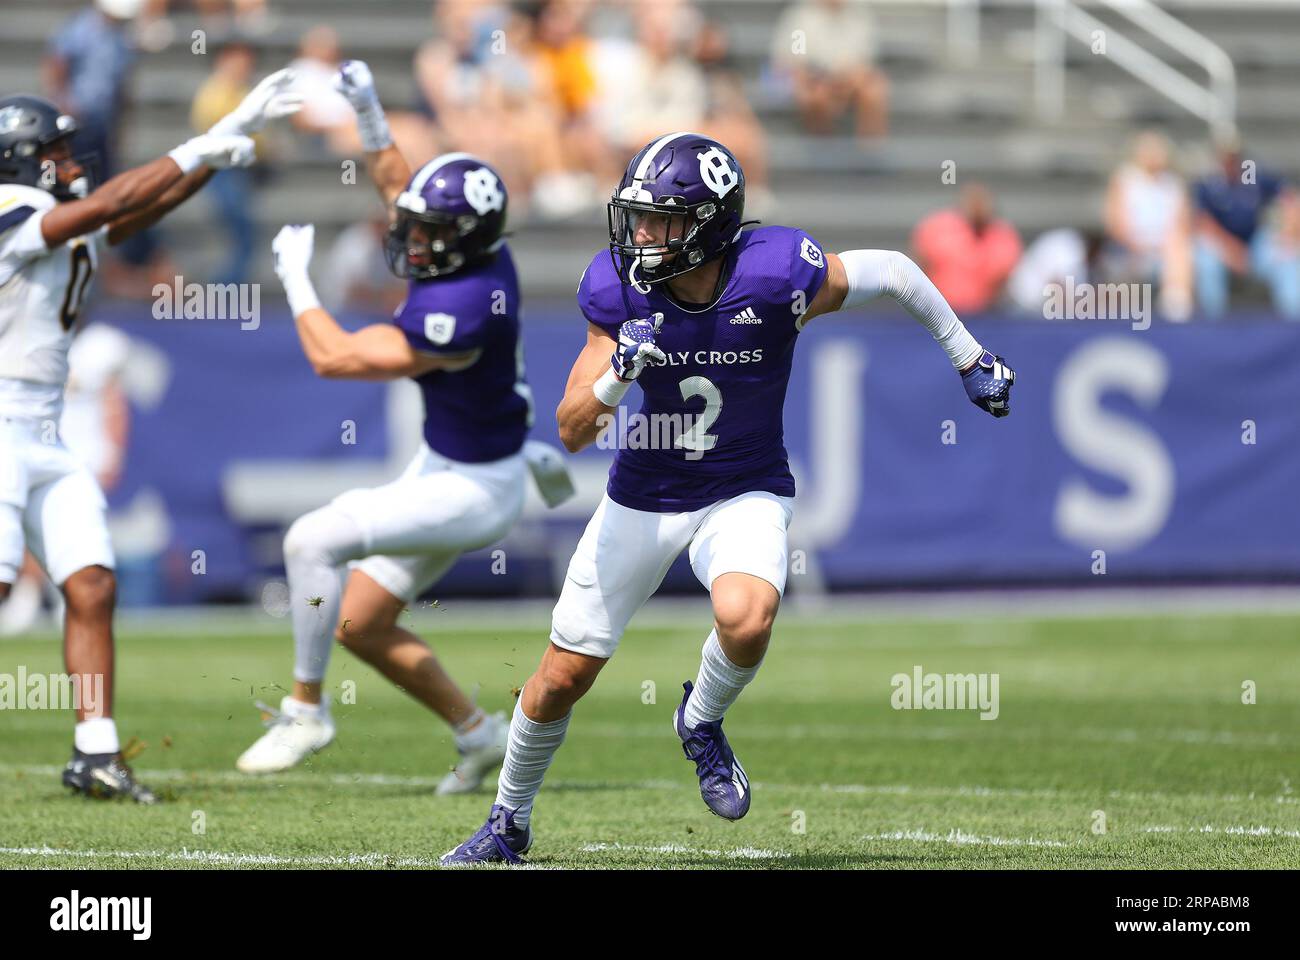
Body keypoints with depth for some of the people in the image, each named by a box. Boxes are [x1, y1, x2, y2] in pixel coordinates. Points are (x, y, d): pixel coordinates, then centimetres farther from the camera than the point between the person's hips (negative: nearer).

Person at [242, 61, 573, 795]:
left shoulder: (459, 310, -32)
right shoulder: (474, 249, -6)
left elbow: (334, 357, -25)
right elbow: (398, 185, 16)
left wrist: (295, 276, -13)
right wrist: (369, 112, 6)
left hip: (472, 490, -10)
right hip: (445, 468, 10)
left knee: (313, 540, -21)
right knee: (359, 625, 12)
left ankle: (306, 708, -6)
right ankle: (479, 733, 26)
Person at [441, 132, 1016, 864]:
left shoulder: (775, 277, -23)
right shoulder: (619, 289, -16)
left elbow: (891, 271, -5)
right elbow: (572, 432, -13)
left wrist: (972, 359, 4)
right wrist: (617, 376, -34)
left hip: (745, 494, -2)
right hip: (643, 497, 2)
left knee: (746, 618, -33)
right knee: (563, 678, 5)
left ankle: (702, 725, 1)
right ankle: (509, 823, 30)